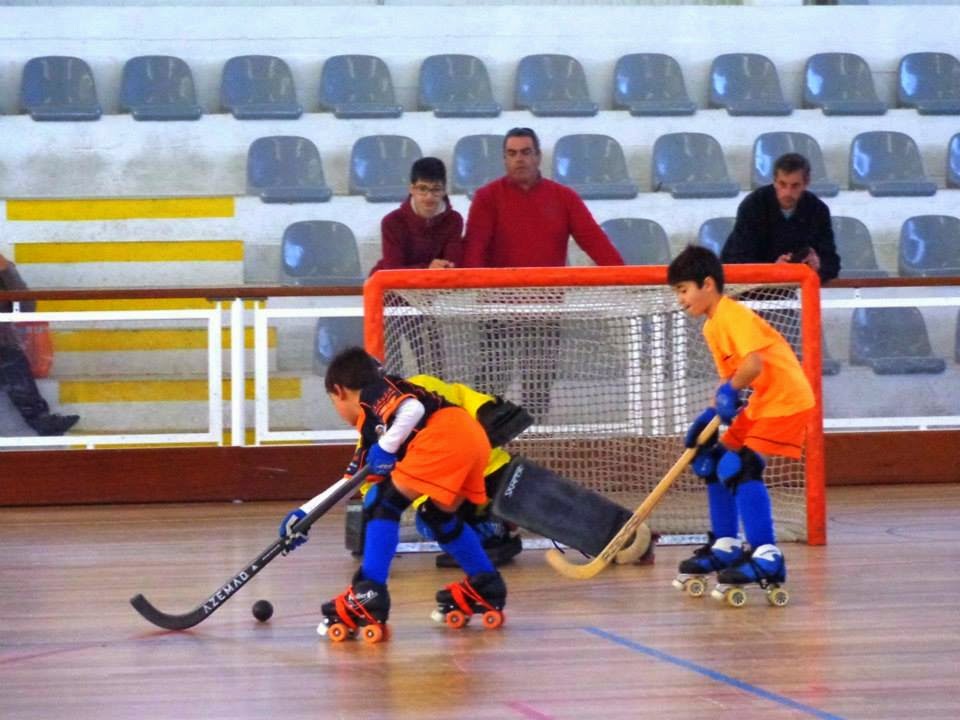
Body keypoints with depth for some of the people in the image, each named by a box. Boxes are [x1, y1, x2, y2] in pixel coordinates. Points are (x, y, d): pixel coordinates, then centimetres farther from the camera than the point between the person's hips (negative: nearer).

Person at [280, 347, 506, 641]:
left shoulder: (372, 392, 7)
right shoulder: (371, 428, 32)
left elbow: (413, 409, -14)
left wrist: (386, 449, -4)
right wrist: (305, 514, 38)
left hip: (445, 434, -9)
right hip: (474, 441, 9)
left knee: (386, 503, -5)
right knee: (435, 515, 26)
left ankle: (369, 596, -12)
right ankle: (486, 588, 32)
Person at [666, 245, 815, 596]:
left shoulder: (733, 316, -18)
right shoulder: (711, 327, 13)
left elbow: (753, 363, -30)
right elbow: (729, 378, 16)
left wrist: (730, 392, -17)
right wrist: (710, 415, 5)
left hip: (786, 399, -11)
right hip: (760, 403, 11)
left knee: (742, 468, -21)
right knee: (713, 462, 13)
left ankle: (767, 558, -25)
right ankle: (725, 547, 23)